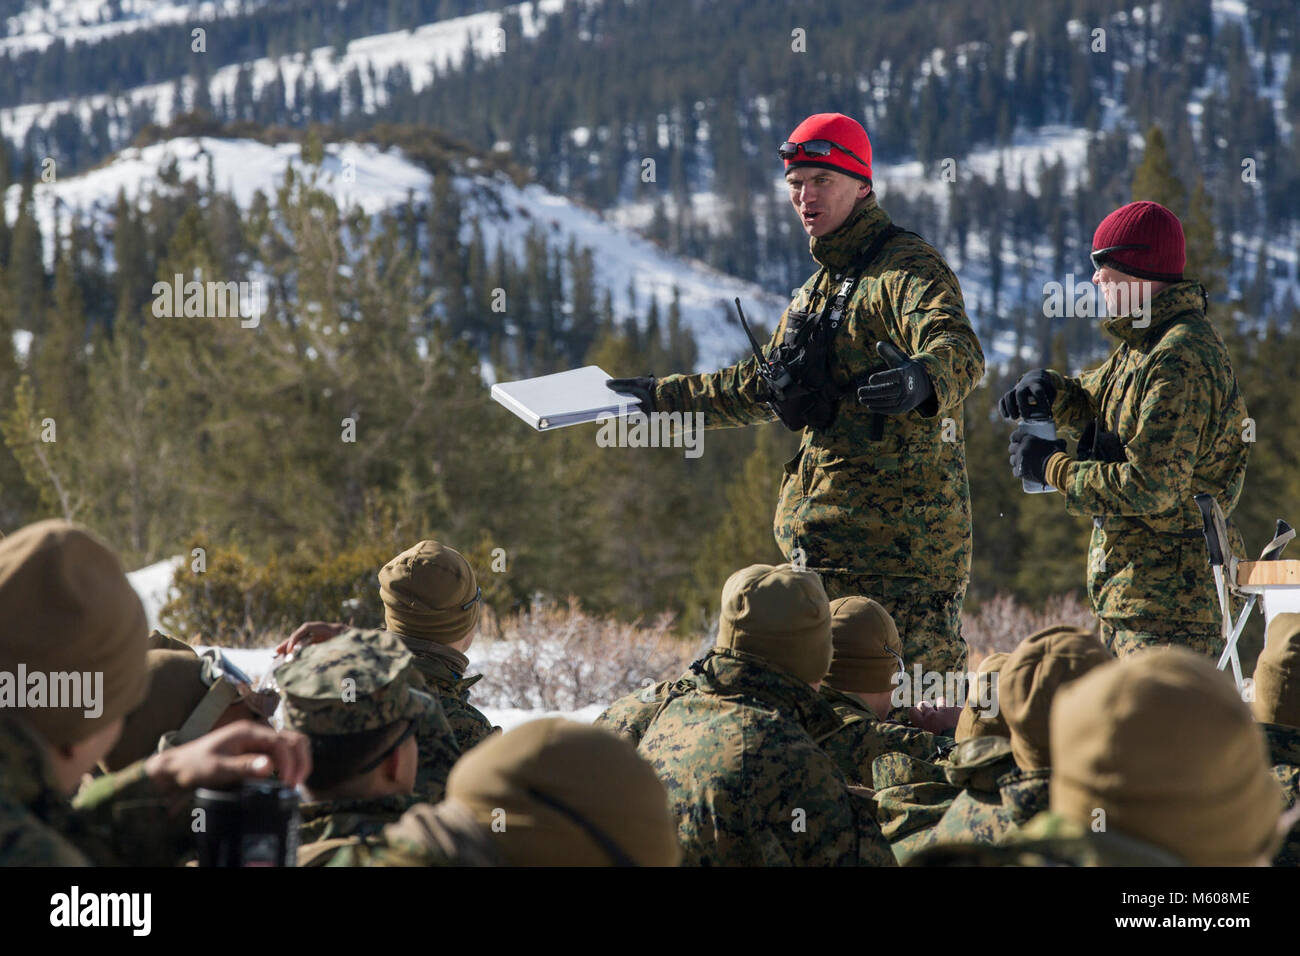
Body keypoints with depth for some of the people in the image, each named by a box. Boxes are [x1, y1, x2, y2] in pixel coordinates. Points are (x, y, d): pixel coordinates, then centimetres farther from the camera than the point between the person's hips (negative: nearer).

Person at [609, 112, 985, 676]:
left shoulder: (906, 269, -6)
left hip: (901, 538, -9)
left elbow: (957, 348, -26)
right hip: (822, 543, 9)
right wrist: (662, 396, 41)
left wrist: (922, 380, -49)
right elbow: (763, 387, 38)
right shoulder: (818, 290, 24)